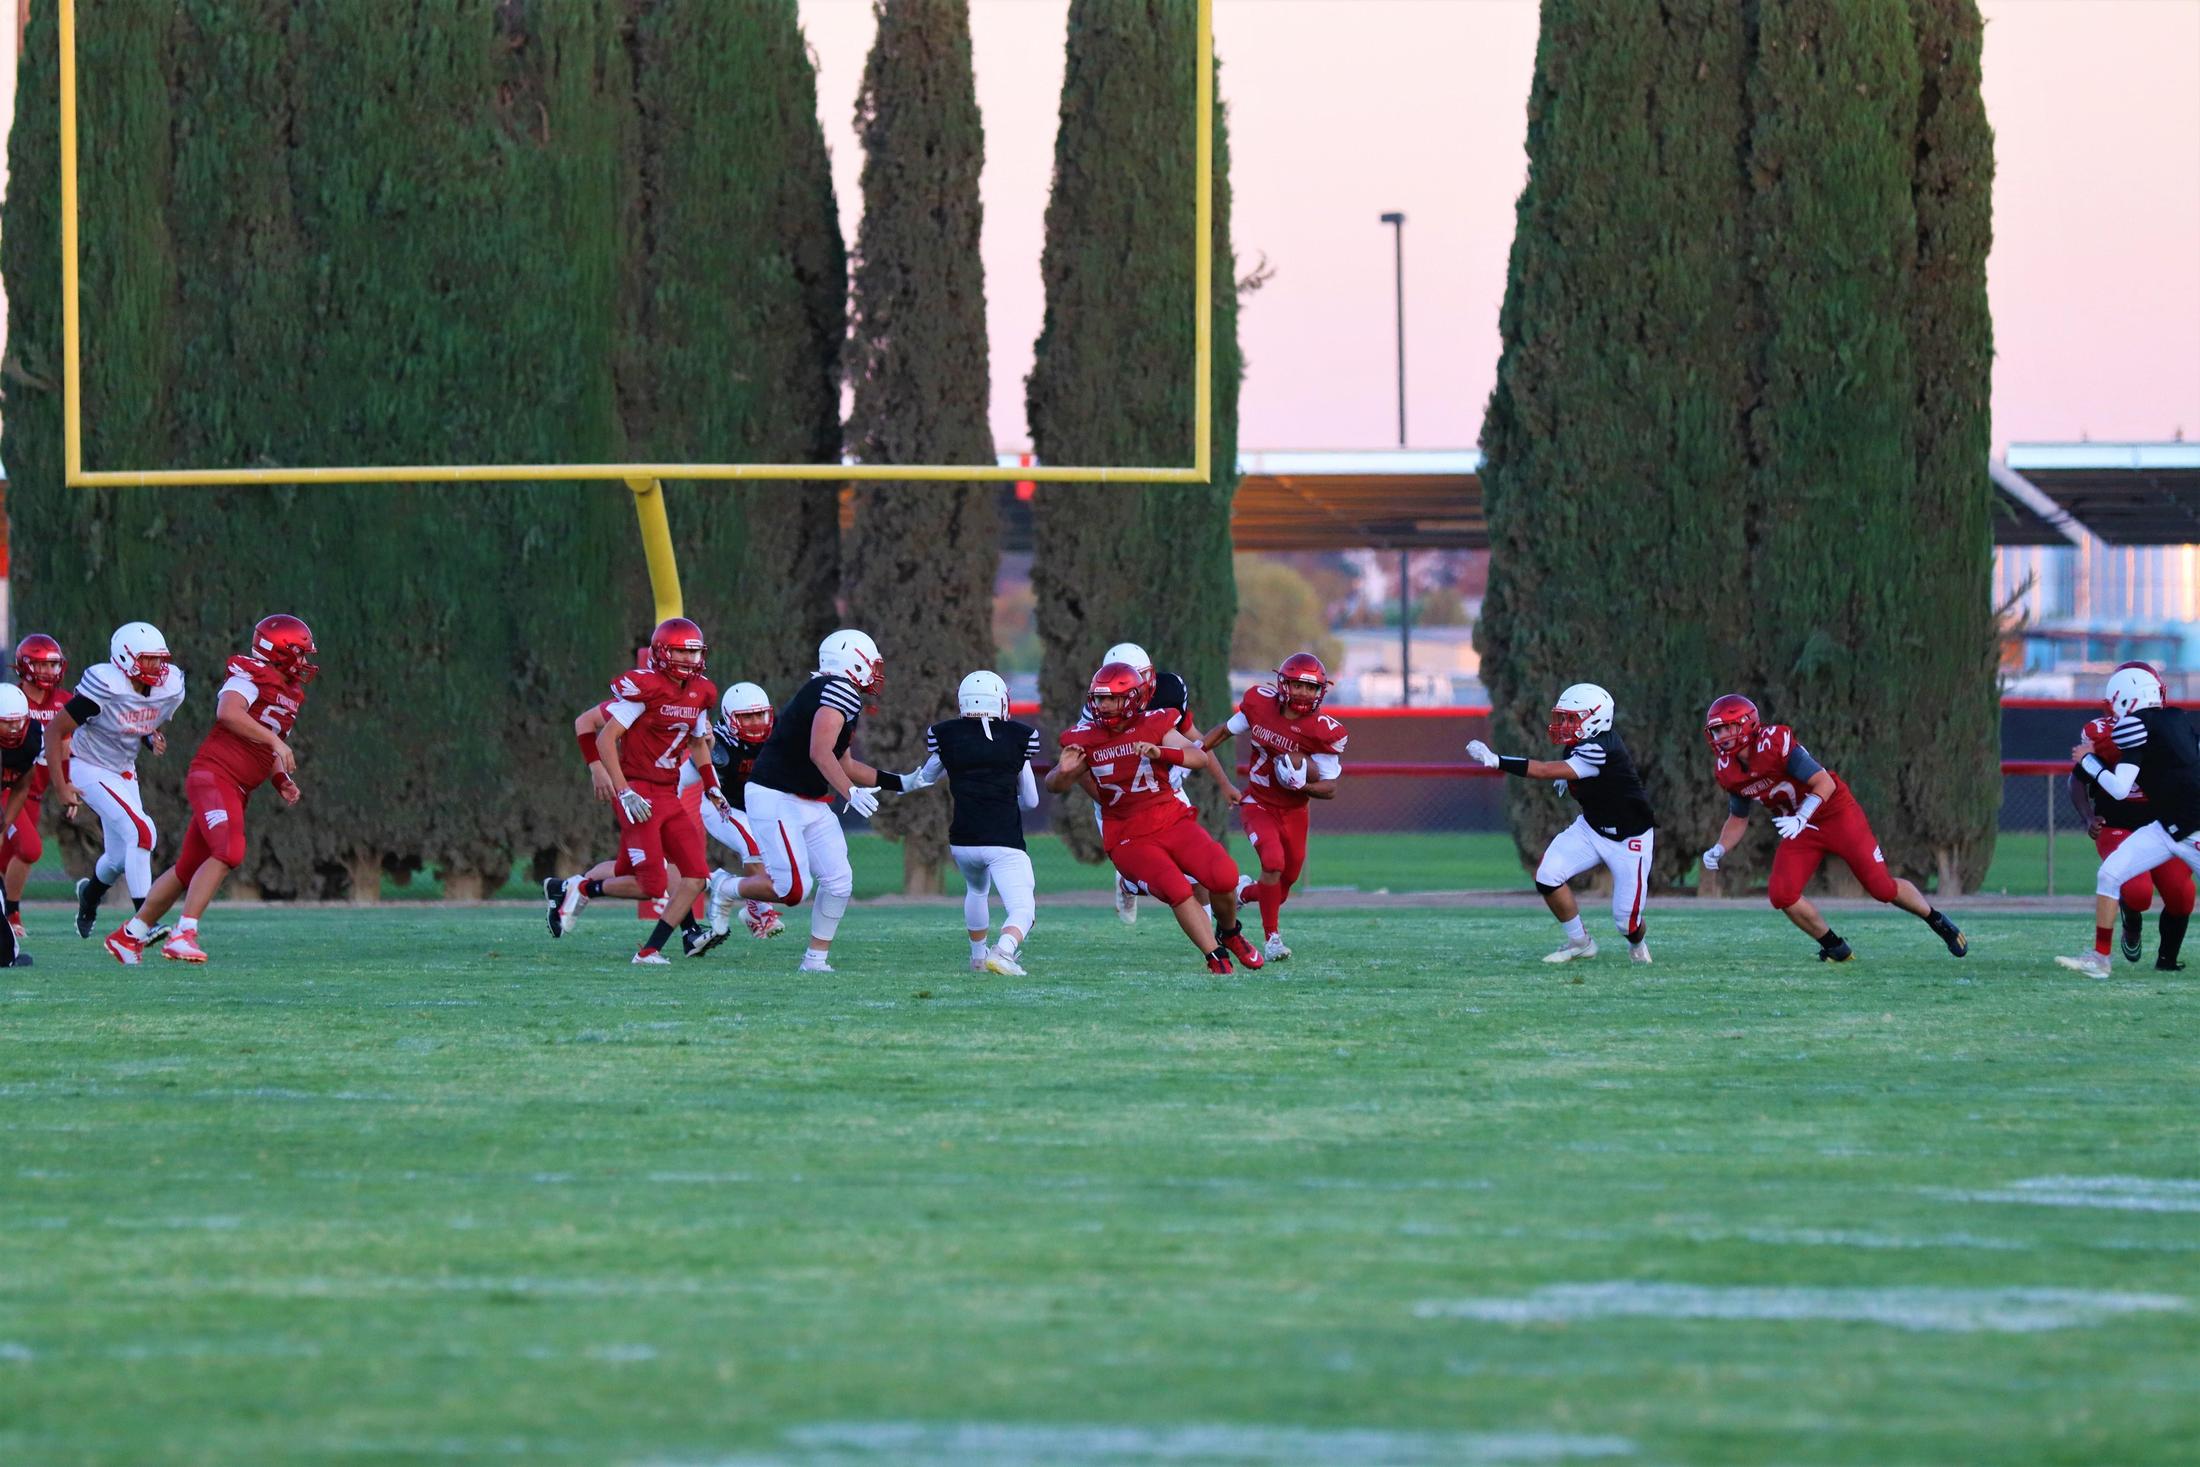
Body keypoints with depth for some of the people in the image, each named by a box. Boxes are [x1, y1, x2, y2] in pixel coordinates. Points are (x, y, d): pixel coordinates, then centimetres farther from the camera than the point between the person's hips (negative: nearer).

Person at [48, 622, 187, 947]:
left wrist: (153, 739, -9)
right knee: (141, 832, -23)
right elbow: (55, 731, -20)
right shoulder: (104, 689, -27)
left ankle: (91, 893, 50)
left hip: (124, 773, 7)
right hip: (88, 770, -7)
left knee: (120, 857, 16)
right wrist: (62, 785, -21)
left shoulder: (168, 690, -8)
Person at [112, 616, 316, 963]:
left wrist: (282, 781, 14)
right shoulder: (252, 676, -9)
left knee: (190, 869, 12)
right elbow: (228, 712, -28)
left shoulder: (289, 695, 20)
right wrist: (274, 740, -26)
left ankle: (129, 935, 24)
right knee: (228, 853, -26)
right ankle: (183, 935, -27)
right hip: (213, 775, -10)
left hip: (236, 791, 10)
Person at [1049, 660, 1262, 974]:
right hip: (1129, 840, -1)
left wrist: (1160, 751, -31)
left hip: (1172, 821, 1)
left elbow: (1200, 758, -13)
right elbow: (1053, 785, 5)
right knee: (1177, 891, -24)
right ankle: (1216, 959, -13)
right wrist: (1065, 771, -20)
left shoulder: (1154, 726, -3)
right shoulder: (1085, 739, -1)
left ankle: (1230, 933, 15)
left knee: (1223, 877, -16)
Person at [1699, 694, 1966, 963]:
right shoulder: (1728, 772, -2)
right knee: (1783, 895, -14)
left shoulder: (1775, 744, -25)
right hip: (1799, 829, 6)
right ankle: (1836, 948, 5)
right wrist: (1718, 849, -1)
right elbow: (1738, 818, 15)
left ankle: (1937, 921, 20)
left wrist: (1801, 819, -37)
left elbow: (1825, 784, -24)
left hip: (1836, 814, -6)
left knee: (1882, 888, -6)